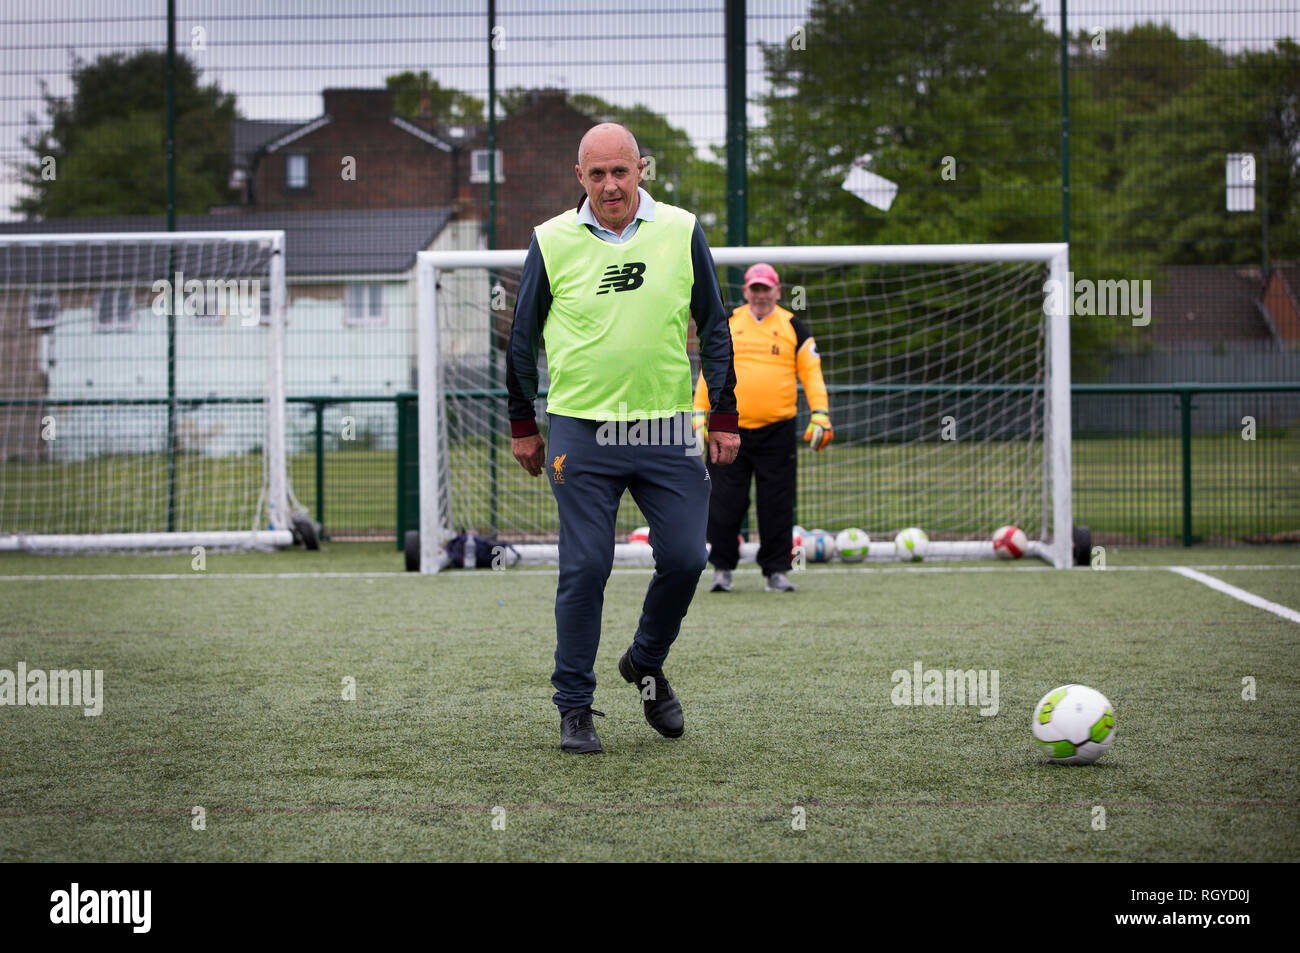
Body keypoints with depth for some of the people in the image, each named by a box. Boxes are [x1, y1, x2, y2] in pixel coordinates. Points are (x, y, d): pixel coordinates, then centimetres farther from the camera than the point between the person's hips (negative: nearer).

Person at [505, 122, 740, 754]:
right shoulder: (553, 241, 0)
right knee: (584, 570, -3)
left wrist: (724, 418, 6)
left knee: (684, 560, -2)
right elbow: (522, 337, 10)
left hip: (667, 433, 2)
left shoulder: (681, 233, 3)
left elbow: (713, 329, 10)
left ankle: (645, 665, 25)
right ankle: (574, 710, 7)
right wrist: (522, 426, 10)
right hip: (581, 430, -2)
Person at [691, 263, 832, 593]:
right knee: (725, 501, 0)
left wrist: (820, 414, -5)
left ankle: (776, 570, 8)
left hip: (777, 430, 0)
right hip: (730, 428, 1)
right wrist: (699, 414, 5)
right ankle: (722, 568, 11)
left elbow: (811, 372, 6)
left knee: (777, 504, 0)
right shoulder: (726, 325, 10)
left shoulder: (792, 327, 8)